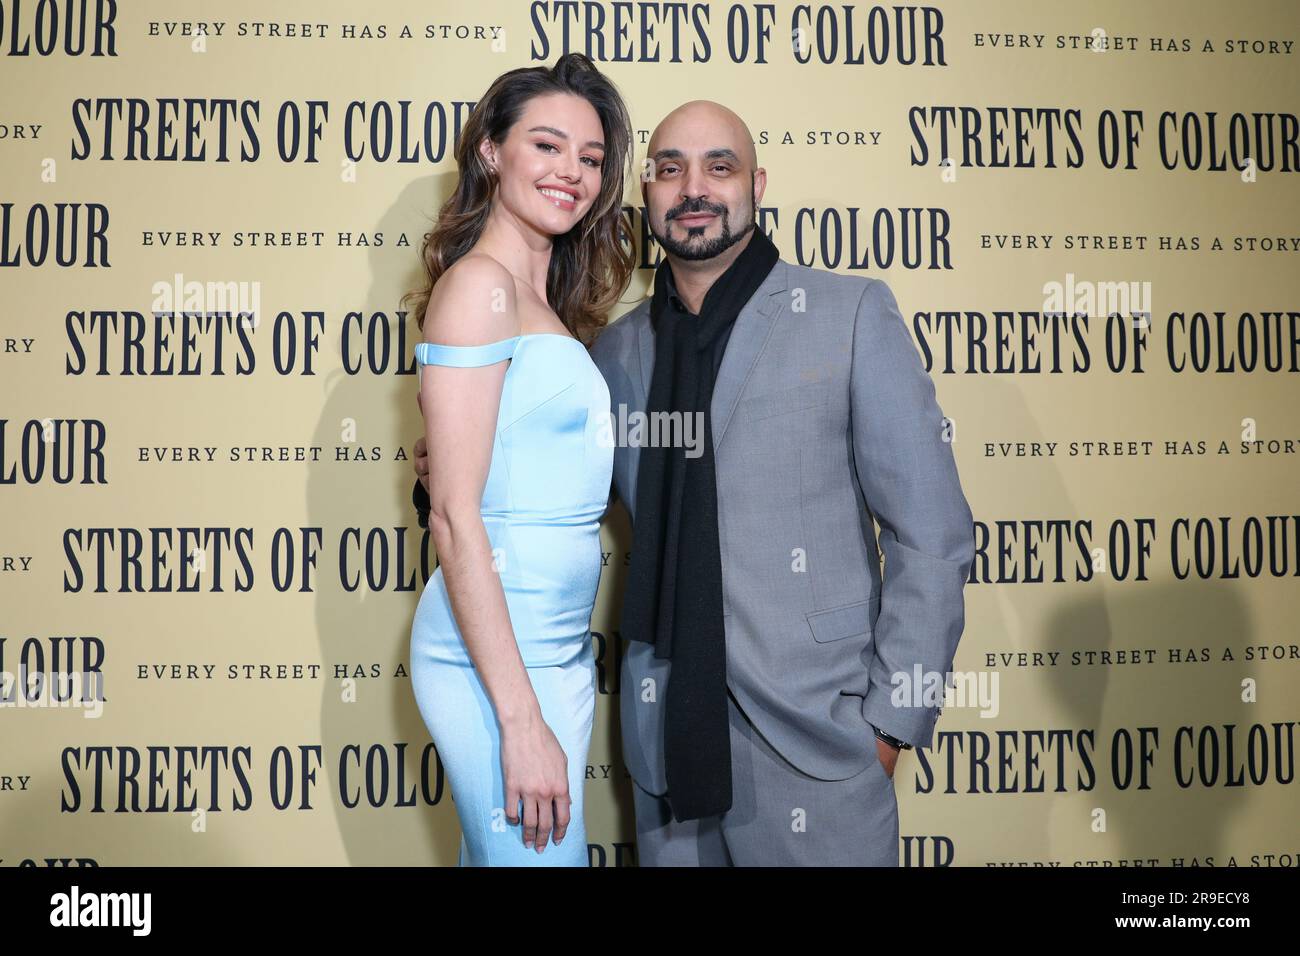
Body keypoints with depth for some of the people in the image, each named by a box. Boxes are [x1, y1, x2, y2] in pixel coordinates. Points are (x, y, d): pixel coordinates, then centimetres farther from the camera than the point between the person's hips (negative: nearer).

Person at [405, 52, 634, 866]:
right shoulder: (478, 284, -11)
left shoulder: (546, 303, 14)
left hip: (562, 648, 8)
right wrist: (521, 719, -18)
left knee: (496, 852, 18)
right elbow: (454, 515, -17)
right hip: (497, 655, -8)